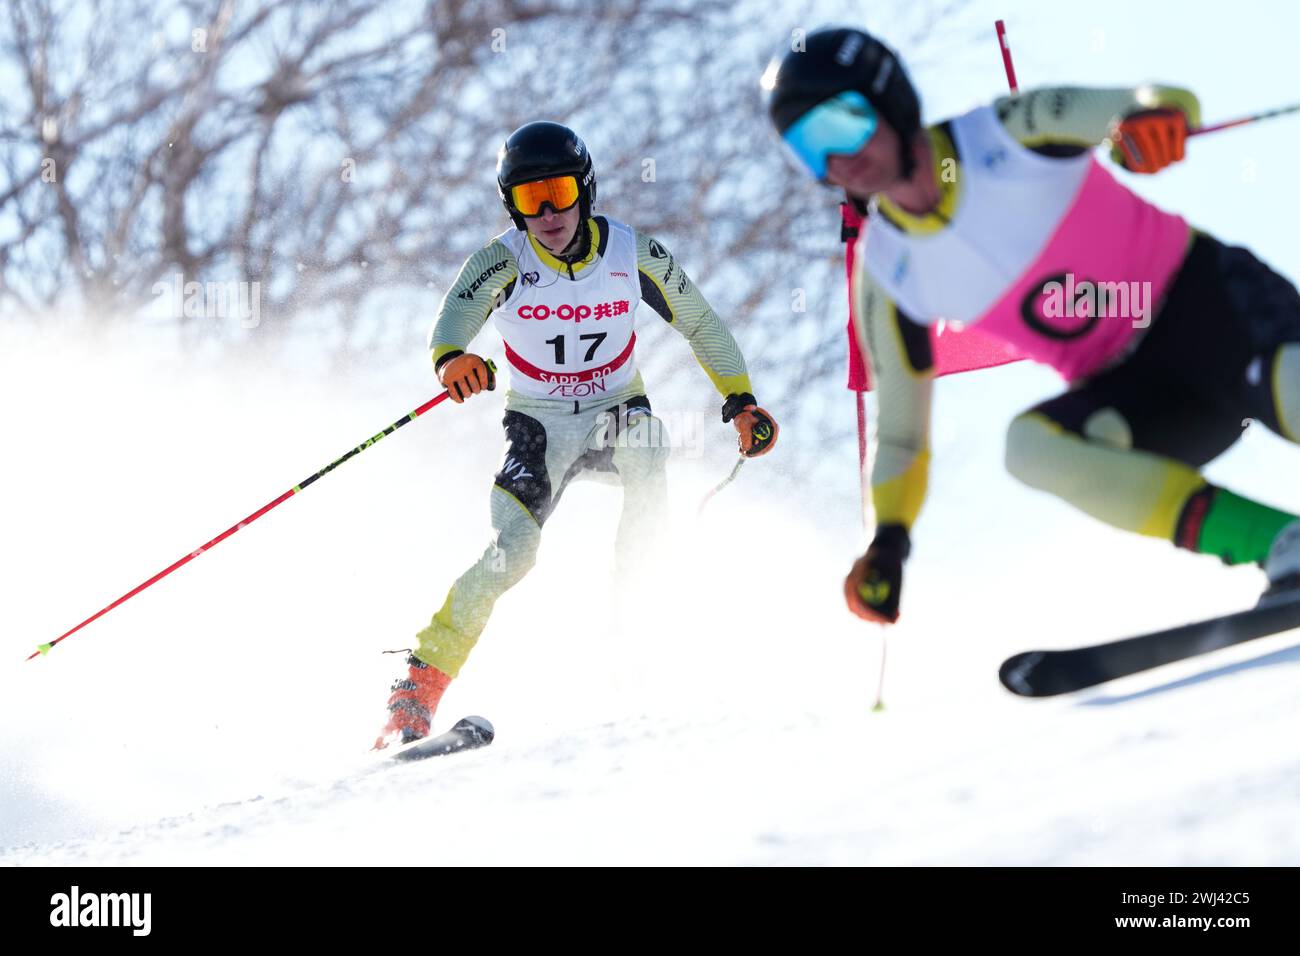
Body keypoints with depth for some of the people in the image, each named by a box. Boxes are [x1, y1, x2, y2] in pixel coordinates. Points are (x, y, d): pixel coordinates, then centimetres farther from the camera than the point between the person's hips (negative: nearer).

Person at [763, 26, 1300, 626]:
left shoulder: (1010, 135, -10)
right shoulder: (885, 277, 0)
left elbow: (1166, 104, -14)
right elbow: (898, 432, 8)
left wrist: (1153, 115, -38)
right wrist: (887, 542, -8)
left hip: (1207, 303, -3)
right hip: (1128, 392, 4)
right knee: (1031, 444, -30)